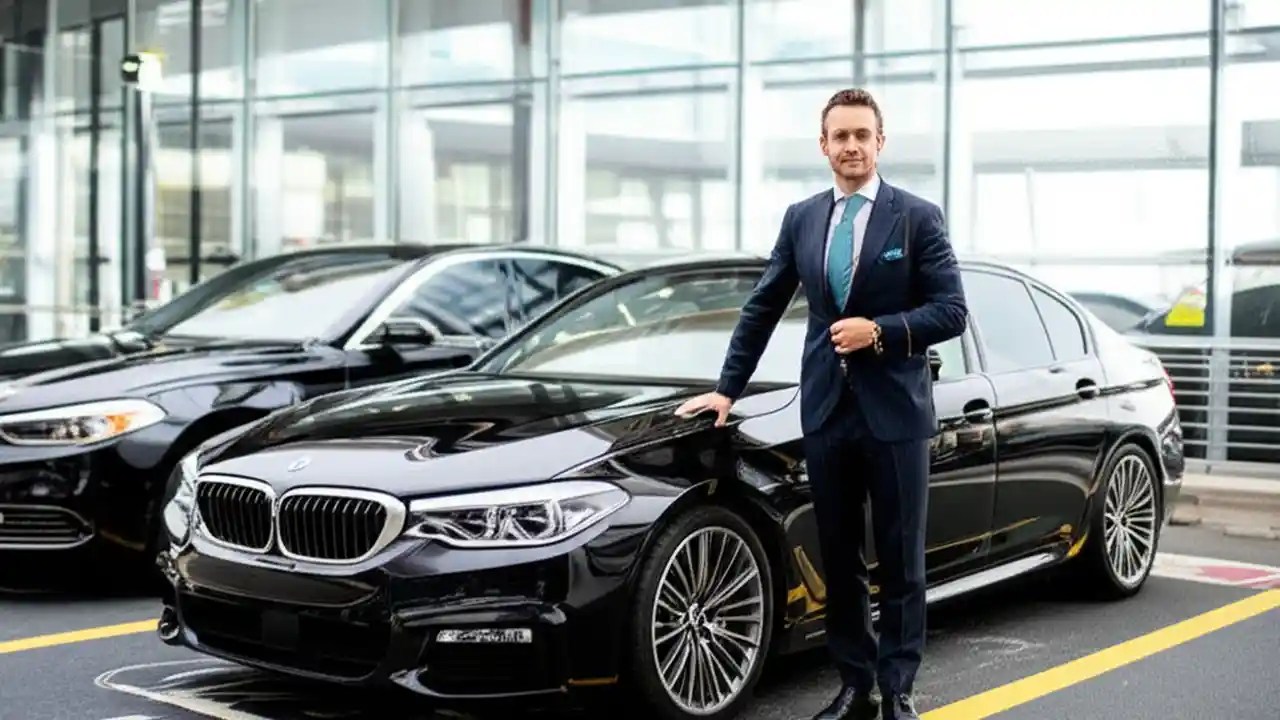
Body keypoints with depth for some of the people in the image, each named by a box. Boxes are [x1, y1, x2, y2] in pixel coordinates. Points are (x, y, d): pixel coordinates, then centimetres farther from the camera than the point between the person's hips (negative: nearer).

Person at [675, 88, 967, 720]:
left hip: (894, 409, -4)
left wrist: (880, 330, -17)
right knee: (838, 560, 9)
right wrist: (728, 388, 9)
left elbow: (951, 311, -5)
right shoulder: (800, 219, 10)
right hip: (826, 410, 4)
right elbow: (761, 309, 13)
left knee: (900, 561, 4)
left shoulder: (918, 218, -2)